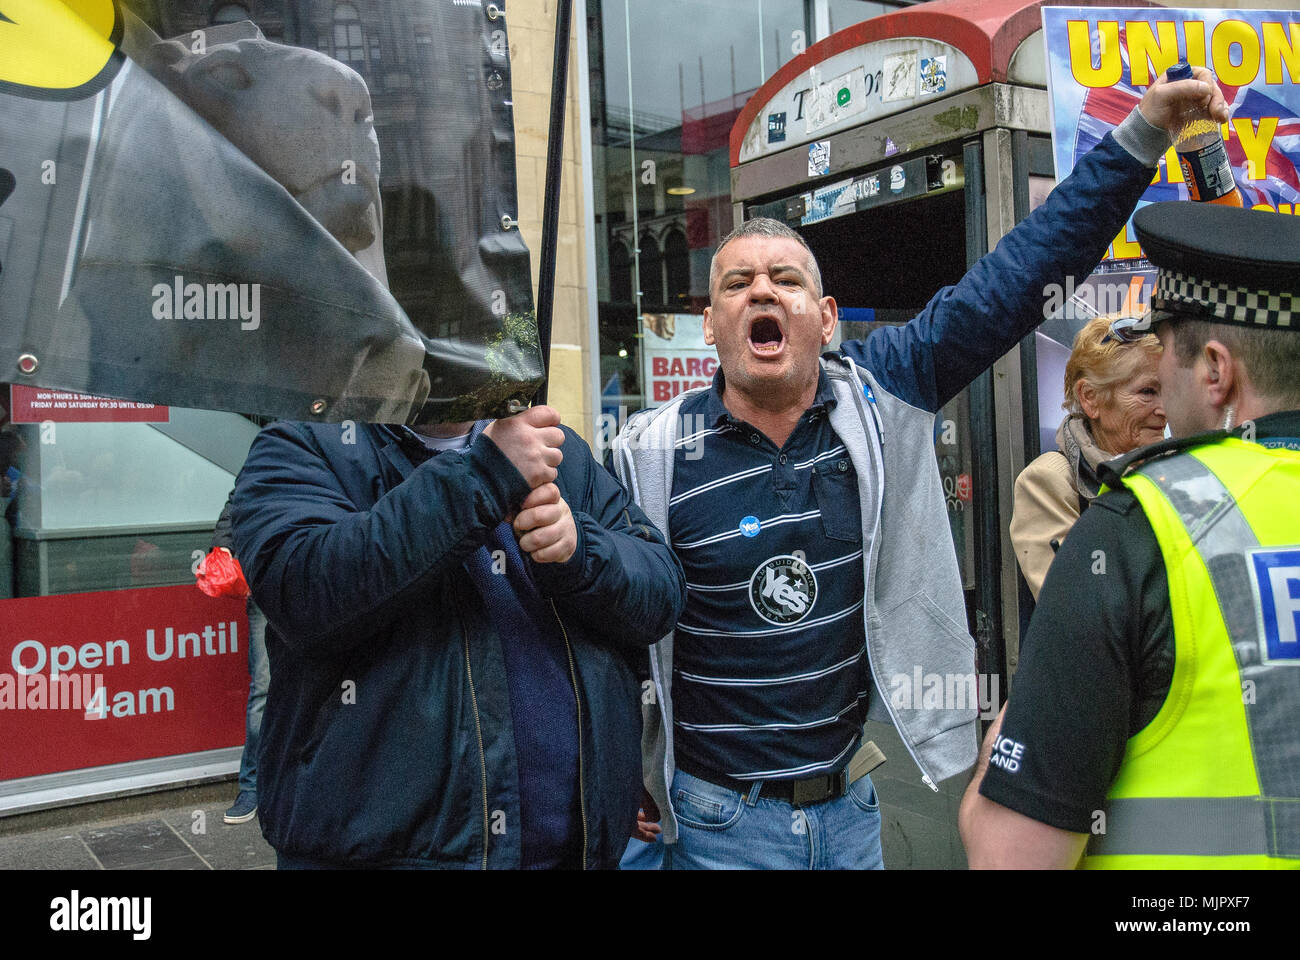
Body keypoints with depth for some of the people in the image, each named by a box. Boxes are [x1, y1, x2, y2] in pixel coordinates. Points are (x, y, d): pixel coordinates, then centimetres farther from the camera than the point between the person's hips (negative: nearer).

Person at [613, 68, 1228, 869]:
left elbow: (1020, 274, -8)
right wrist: (627, 783, -1)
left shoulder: (878, 397, -7)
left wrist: (1148, 125, -11)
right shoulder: (652, 454, -12)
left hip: (851, 803, 3)